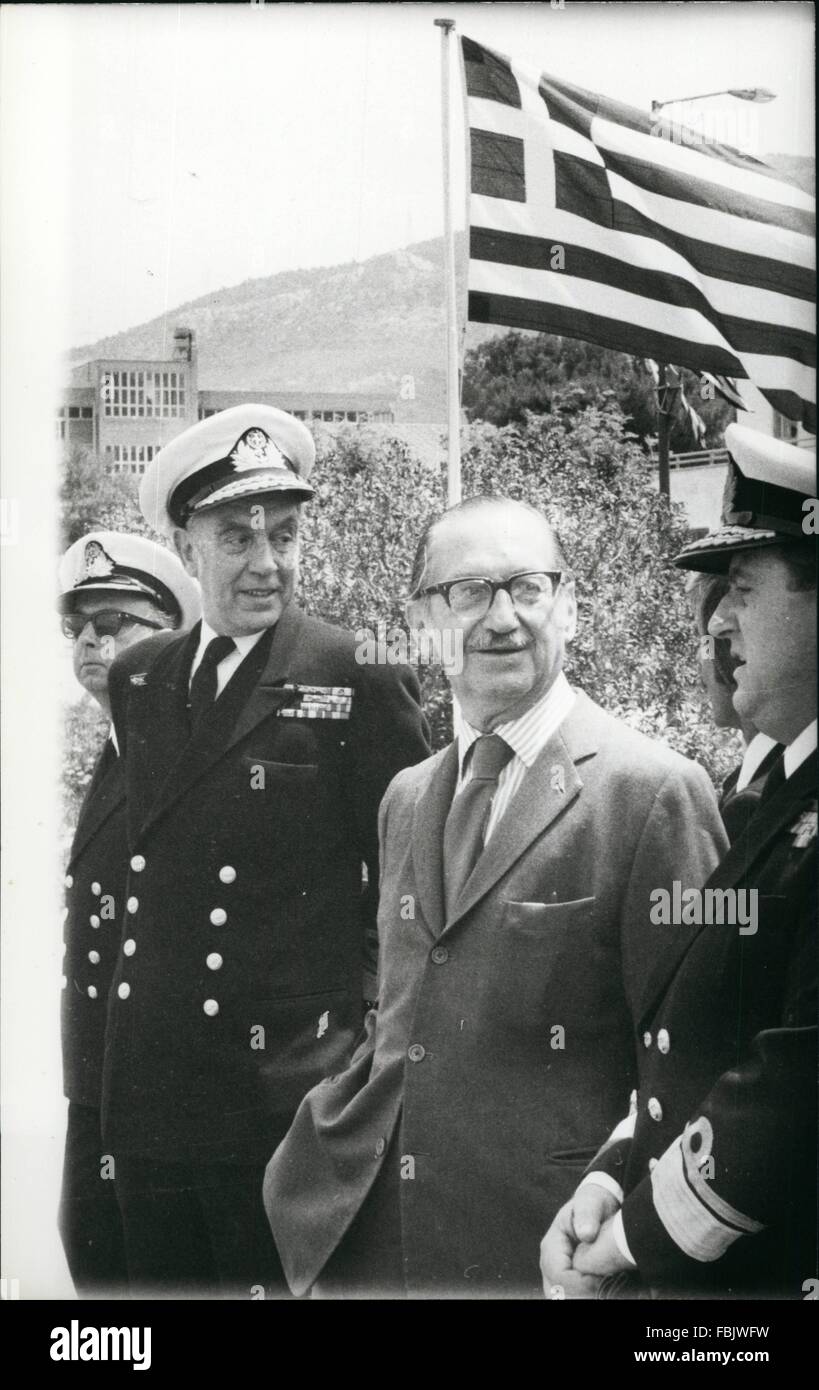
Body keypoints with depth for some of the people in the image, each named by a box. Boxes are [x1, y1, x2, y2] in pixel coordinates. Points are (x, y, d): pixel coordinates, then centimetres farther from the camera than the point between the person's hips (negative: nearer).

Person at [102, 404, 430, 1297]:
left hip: (289, 1098, -5)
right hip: (147, 1098, 6)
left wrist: (362, 1023, -8)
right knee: (163, 1283, 18)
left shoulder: (360, 679, -9)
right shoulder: (138, 681, 8)